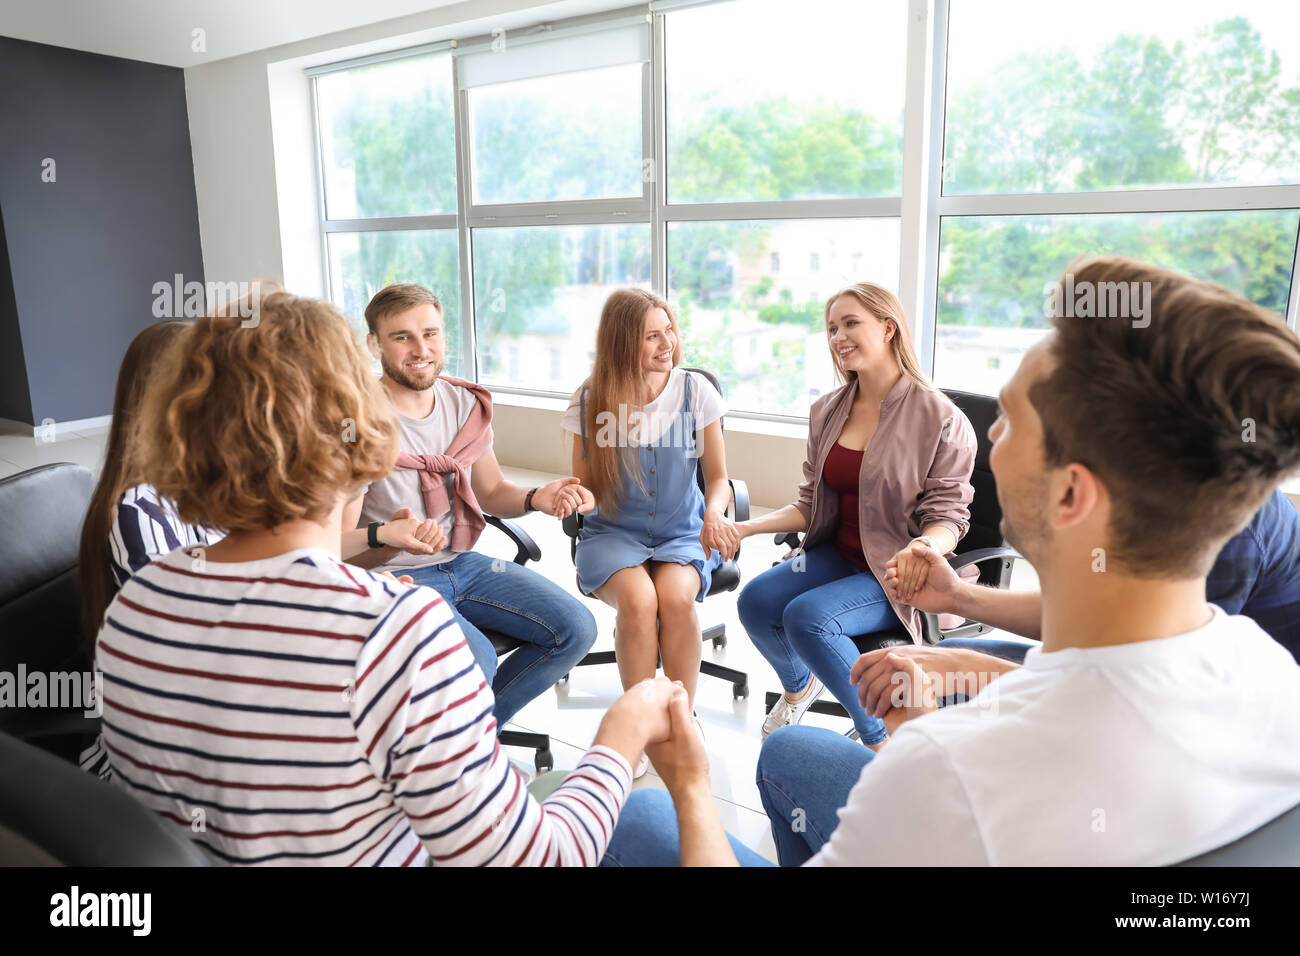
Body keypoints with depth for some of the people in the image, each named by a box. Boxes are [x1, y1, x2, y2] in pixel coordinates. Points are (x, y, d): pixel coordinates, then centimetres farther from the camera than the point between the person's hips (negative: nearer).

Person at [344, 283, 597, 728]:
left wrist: (536, 498, -10)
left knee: (577, 628, -4)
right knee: (475, 661, -32)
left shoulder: (465, 403, 2)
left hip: (462, 563, 7)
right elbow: (339, 545, -17)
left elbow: (491, 493, 12)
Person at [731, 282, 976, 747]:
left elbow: (947, 518, -12)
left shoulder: (941, 419, -11)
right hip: (837, 555, 6)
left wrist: (924, 548, -35)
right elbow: (811, 506, 9)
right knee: (755, 600, -18)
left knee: (808, 617, -29)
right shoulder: (826, 412, 6)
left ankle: (883, 738, -6)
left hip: (900, 571, -6)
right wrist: (747, 527, -5)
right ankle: (798, 685, 16)